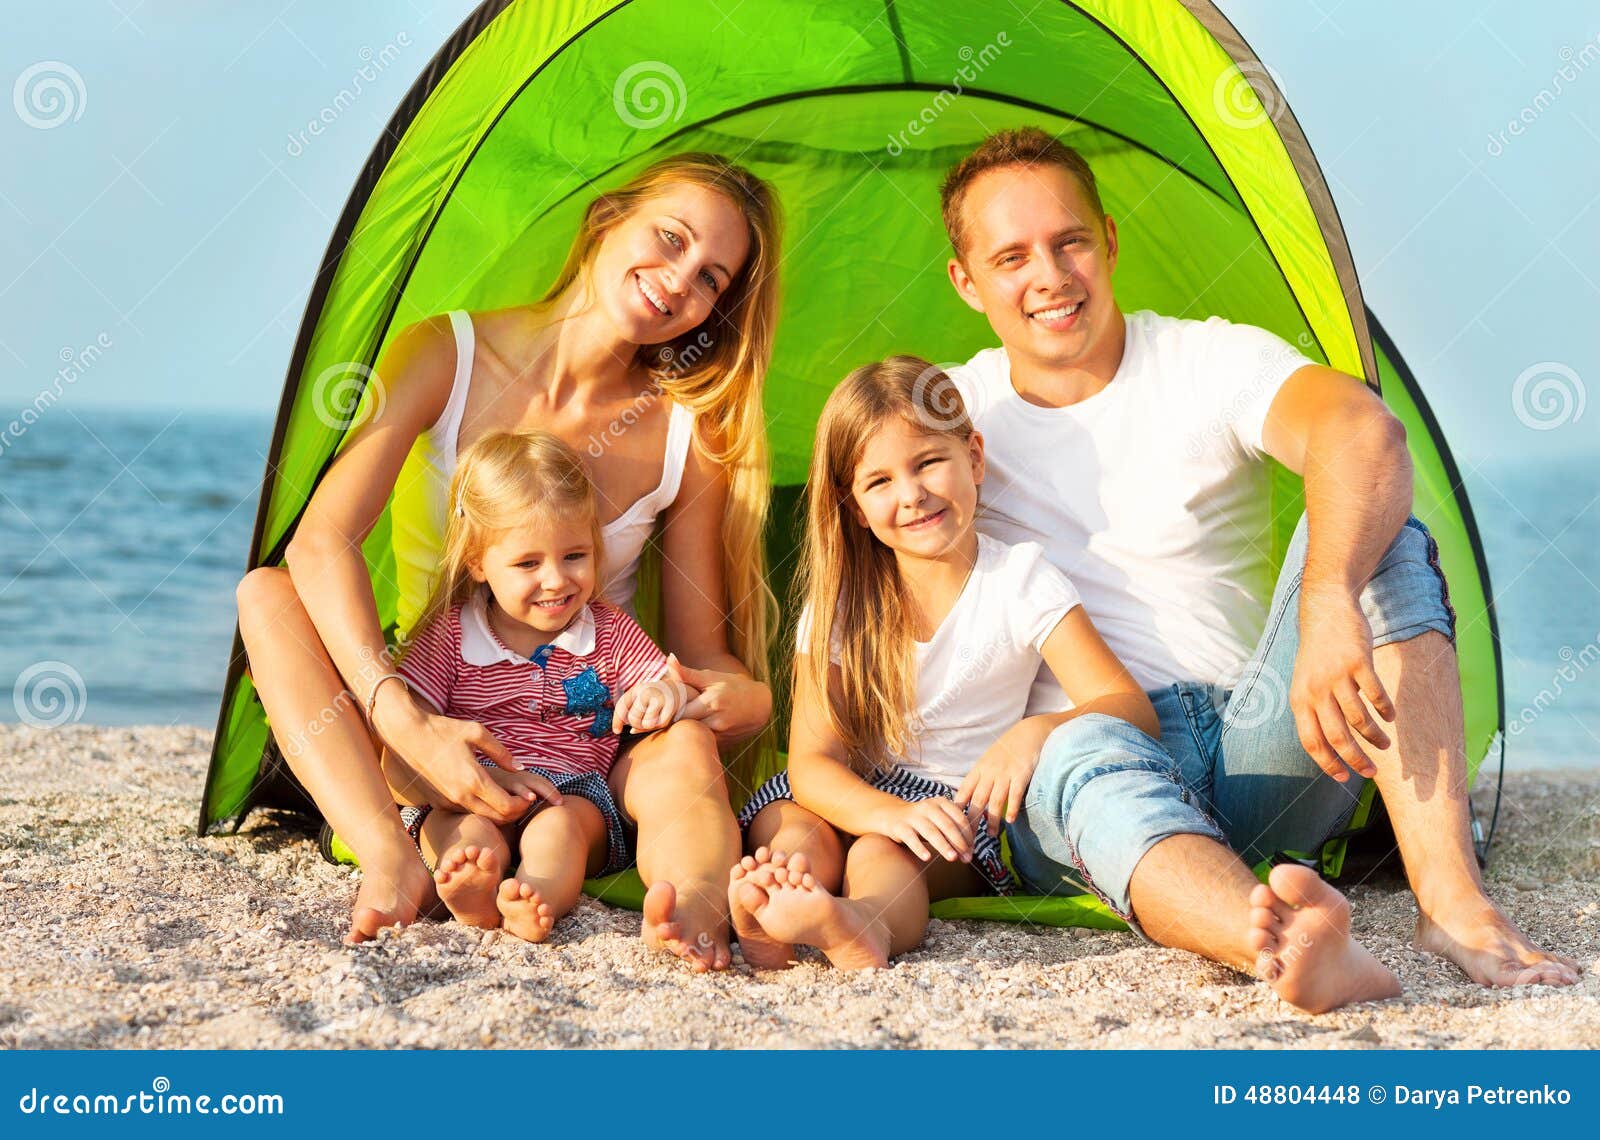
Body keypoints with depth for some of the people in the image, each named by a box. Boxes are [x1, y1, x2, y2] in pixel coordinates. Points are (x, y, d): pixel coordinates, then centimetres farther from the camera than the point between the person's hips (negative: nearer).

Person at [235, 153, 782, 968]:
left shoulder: (689, 434, -7)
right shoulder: (446, 357, -9)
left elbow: (699, 651, -1)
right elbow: (320, 542, -20)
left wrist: (742, 695, -28)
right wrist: (407, 726, -33)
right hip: (425, 727, 0)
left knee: (682, 756, -31)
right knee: (267, 593, -22)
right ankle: (389, 859, -42)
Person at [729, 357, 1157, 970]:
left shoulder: (1021, 579, -6)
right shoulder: (839, 602, -2)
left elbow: (1134, 710, -14)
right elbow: (812, 758, -11)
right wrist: (892, 812, -33)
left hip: (969, 812, -3)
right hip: (866, 801, 4)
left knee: (881, 854, -33)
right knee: (789, 829, -26)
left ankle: (858, 923, -64)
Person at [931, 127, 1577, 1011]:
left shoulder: (1211, 361, 0)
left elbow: (1365, 431, -23)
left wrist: (1327, 606, -44)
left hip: (1257, 757, 1)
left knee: (1372, 532, -23)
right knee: (1088, 754, -38)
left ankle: (1452, 902, -35)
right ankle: (1278, 949, -67)